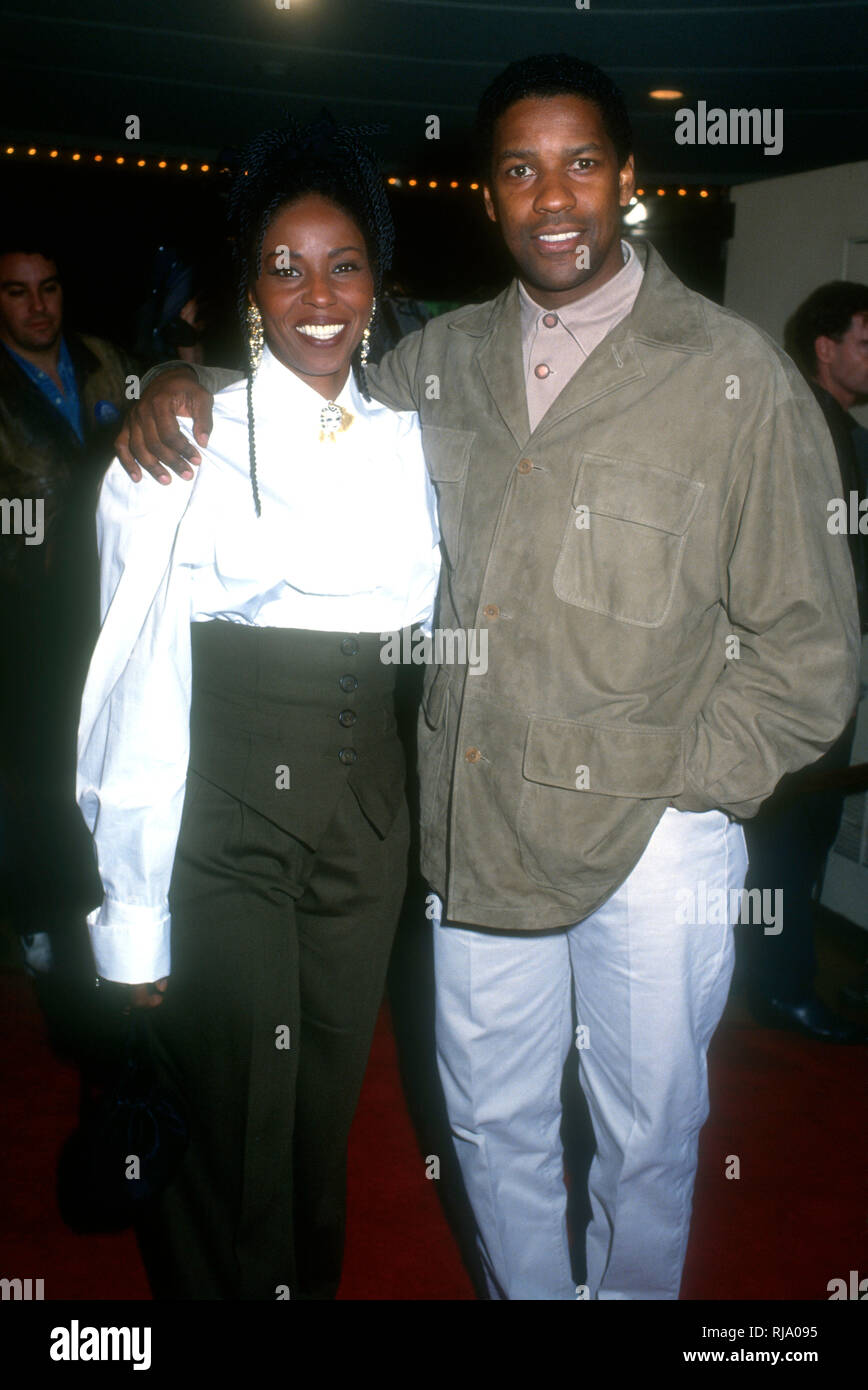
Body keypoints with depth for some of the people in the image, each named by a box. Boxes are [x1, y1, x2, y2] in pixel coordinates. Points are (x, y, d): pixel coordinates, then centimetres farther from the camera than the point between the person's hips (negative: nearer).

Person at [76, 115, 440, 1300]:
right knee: (232, 1135, 6)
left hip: (368, 813, 4)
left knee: (325, 1116, 18)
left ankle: (314, 1283, 42)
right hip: (221, 815, -4)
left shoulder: (409, 441, 7)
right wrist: (133, 912, -11)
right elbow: (138, 683, -10)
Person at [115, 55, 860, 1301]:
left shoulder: (738, 378, -9)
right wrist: (187, 387, 2)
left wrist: (679, 790, -11)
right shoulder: (441, 360, 3)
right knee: (493, 1125, 20)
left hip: (653, 844, -3)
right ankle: (524, 1295, 46)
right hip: (476, 827, 4)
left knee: (646, 1136, 17)